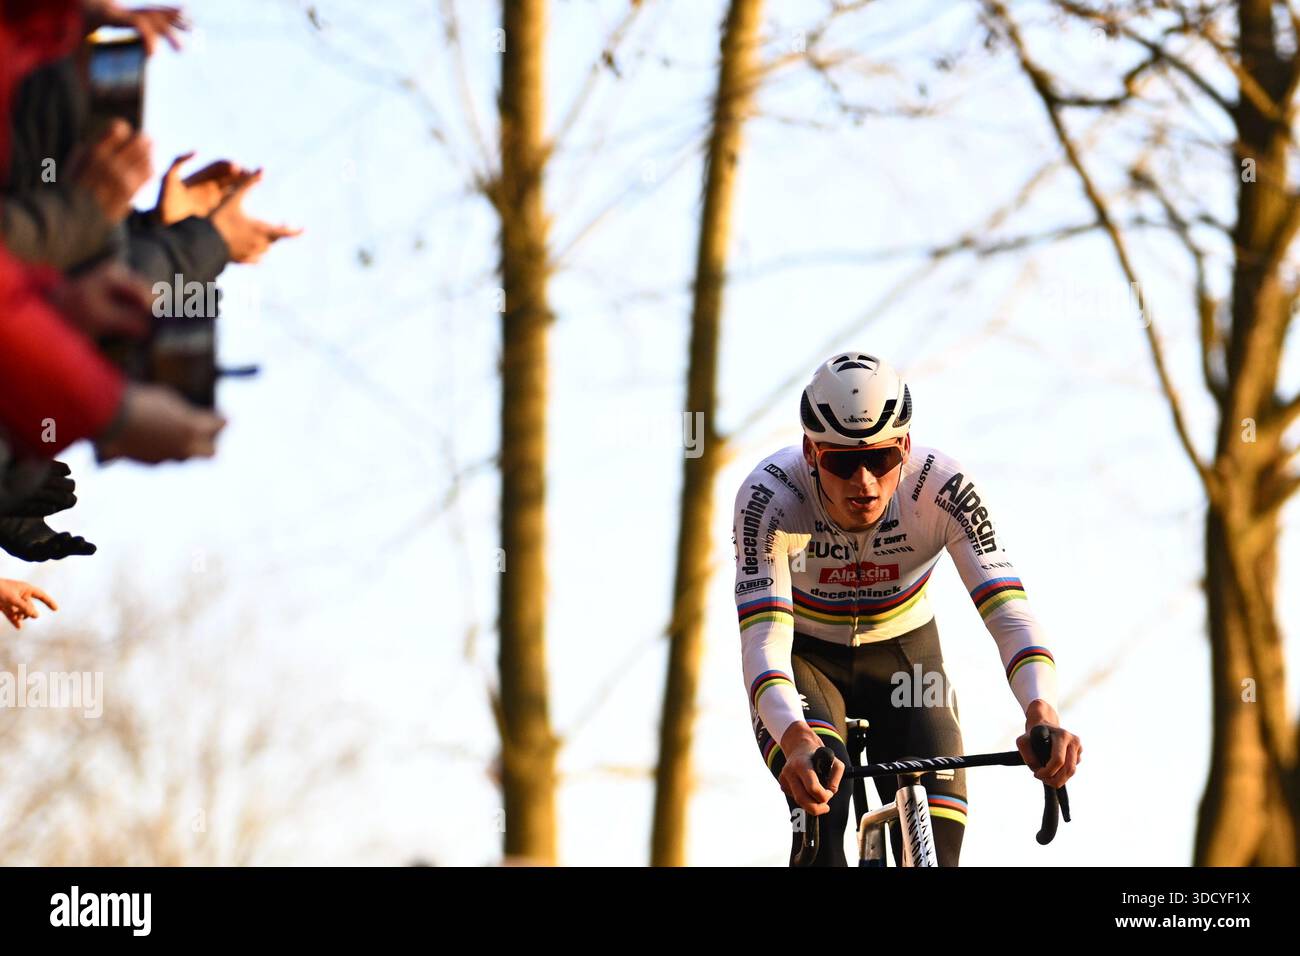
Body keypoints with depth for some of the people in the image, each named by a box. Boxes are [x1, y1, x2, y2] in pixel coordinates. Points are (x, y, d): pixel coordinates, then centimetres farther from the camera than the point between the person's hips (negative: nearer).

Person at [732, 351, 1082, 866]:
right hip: (805, 656, -1)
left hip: (903, 655, 2)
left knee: (937, 844, -13)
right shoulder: (769, 497, -31)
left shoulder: (944, 489, -28)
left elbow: (1008, 612, -36)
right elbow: (763, 640, -41)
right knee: (821, 810, -29)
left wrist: (1041, 714, -56)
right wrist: (795, 742, -61)